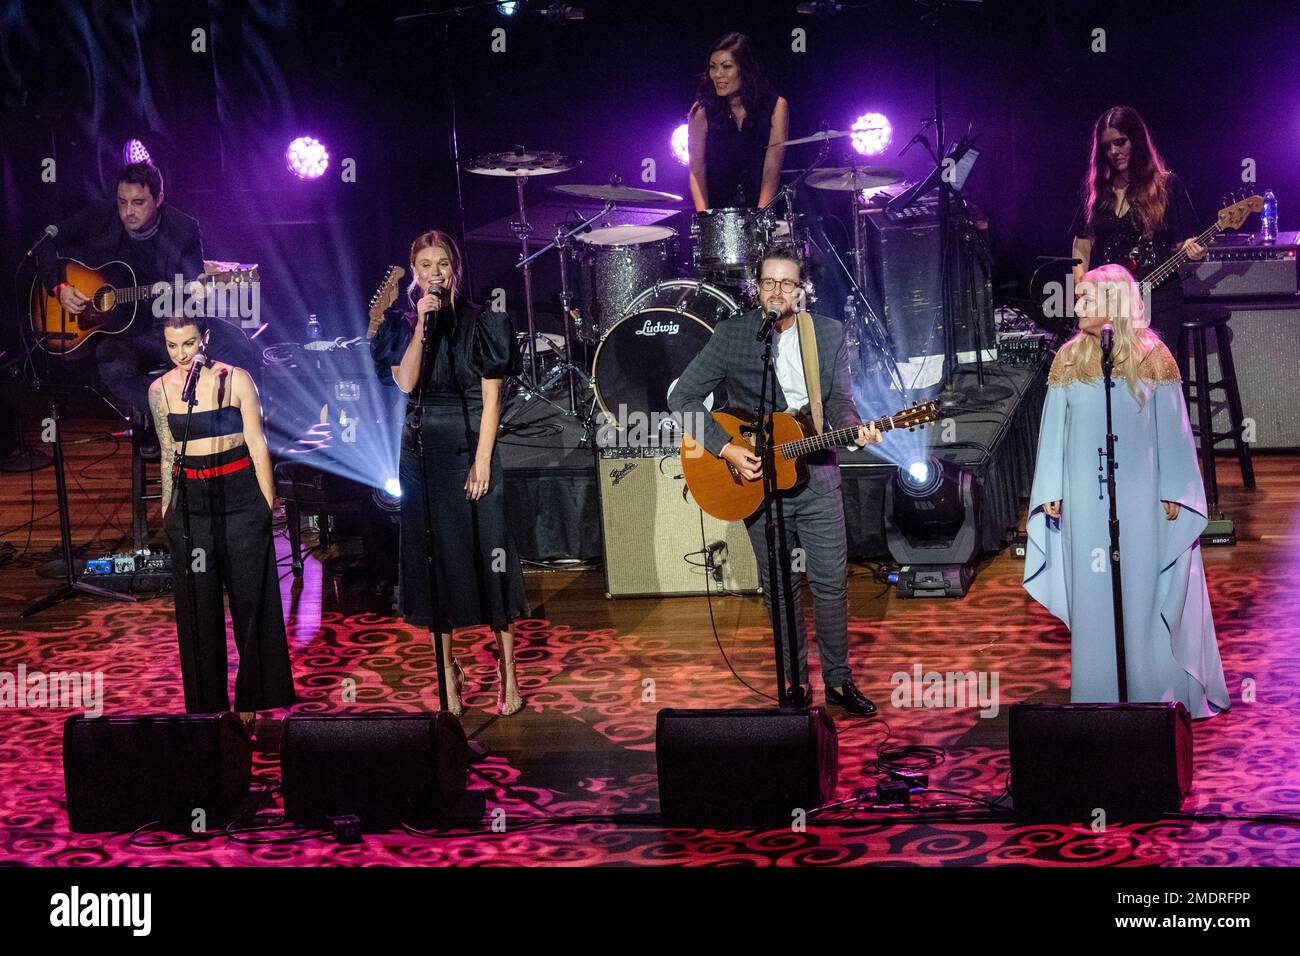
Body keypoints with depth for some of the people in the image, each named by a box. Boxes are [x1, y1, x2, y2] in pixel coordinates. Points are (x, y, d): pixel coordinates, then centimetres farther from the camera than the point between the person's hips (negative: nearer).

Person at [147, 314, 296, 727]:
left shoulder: (236, 379, -5)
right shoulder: (160, 390, 4)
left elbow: (257, 443, -2)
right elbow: (168, 455, 13)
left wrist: (268, 503, -4)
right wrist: (167, 509, 15)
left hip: (241, 495, -3)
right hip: (190, 501, 3)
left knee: (251, 597, 1)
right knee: (197, 607, 5)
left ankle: (252, 701, 11)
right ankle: (208, 704, 14)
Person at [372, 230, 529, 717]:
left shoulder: (479, 322, 0)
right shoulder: (402, 325, 7)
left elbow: (491, 398, -4)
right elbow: (405, 382, -8)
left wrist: (482, 460, -12)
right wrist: (421, 325, -15)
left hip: (469, 446, -3)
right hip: (421, 451, 3)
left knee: (485, 554, -4)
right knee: (434, 558, 4)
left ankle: (507, 674, 0)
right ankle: (447, 672, 12)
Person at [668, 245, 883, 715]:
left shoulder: (830, 334, 1)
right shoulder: (732, 334, -6)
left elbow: (839, 401, 3)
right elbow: (682, 396, -8)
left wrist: (854, 429, -20)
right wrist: (726, 449, -15)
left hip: (817, 475, 2)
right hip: (757, 478, -1)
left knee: (831, 583, 4)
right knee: (780, 586, 7)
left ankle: (839, 679, 17)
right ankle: (796, 681, 19)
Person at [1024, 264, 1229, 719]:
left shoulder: (1152, 358, -1)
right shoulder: (1069, 360, 5)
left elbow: (1171, 428, 1)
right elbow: (1054, 430, 7)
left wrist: (1172, 493, -2)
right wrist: (1051, 492, 4)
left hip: (1139, 494, -2)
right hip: (1086, 495, 2)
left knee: (1144, 593, 2)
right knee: (1093, 596, 4)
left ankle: (1152, 693, 10)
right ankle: (1098, 695, 10)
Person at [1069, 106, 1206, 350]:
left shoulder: (1167, 185, 4)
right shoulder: (1097, 190, 13)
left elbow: (1179, 243, 6)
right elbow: (1082, 247, 15)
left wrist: (1191, 250, -17)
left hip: (1157, 292, -3)